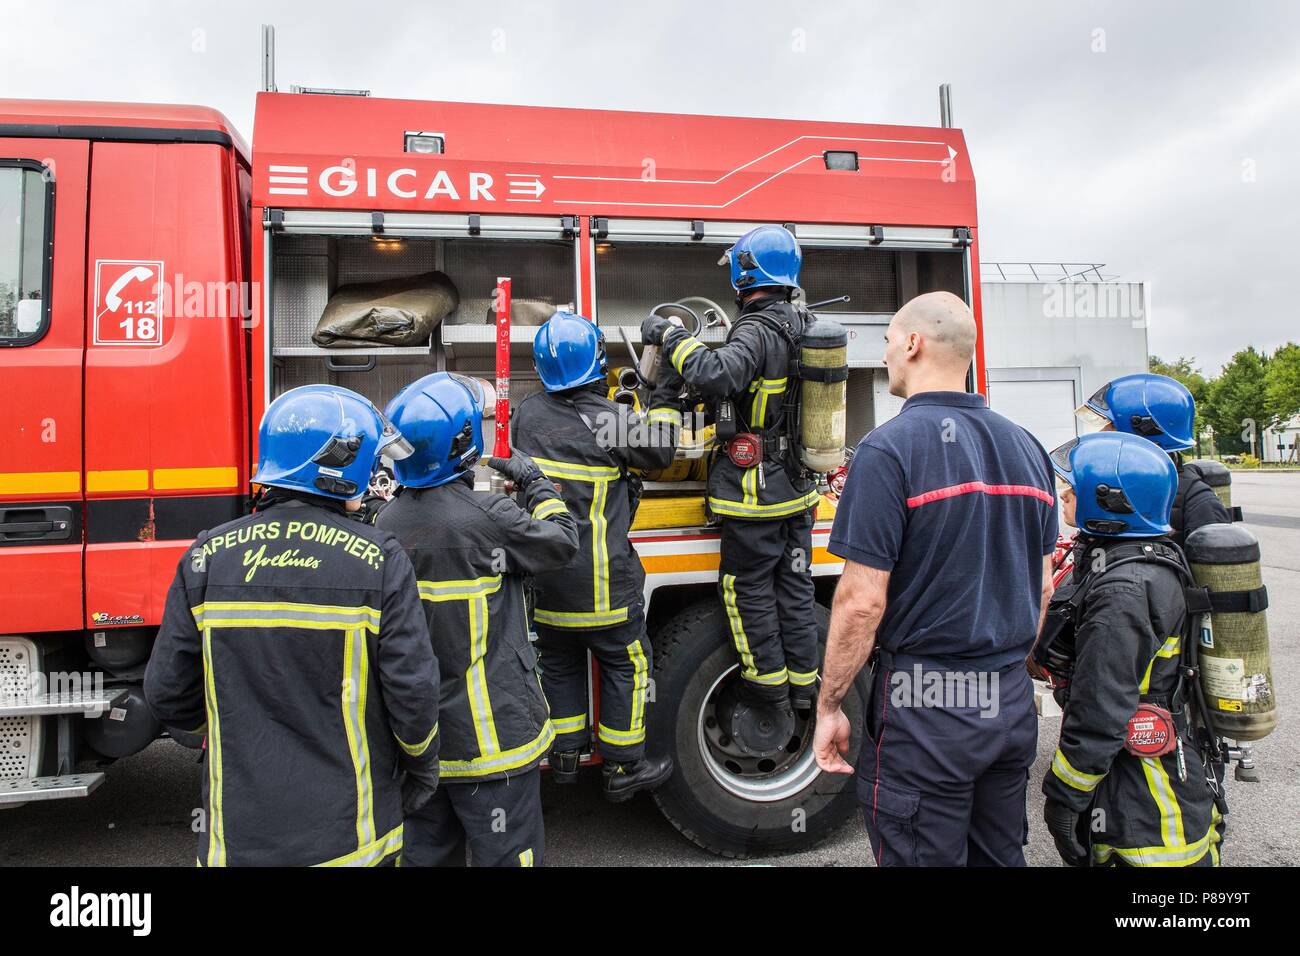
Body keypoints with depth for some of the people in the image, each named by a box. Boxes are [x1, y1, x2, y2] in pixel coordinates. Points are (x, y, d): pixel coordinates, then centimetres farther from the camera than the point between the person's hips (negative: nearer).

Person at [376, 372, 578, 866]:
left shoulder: (387, 521, -2)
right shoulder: (486, 516, -21)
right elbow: (560, 541, -4)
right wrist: (533, 480, 9)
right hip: (489, 730, -6)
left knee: (424, 849, 21)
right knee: (506, 852, 9)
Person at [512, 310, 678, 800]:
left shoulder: (526, 414, -2)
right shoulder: (610, 420, -18)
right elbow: (658, 452, -2)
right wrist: (666, 399, 8)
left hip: (542, 573, 5)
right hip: (600, 577, -5)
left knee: (559, 662, 20)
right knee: (627, 664, 10)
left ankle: (565, 754, 31)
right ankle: (624, 768, 17)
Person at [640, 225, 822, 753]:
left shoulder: (758, 330, -18)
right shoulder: (803, 327, 9)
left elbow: (716, 375, -36)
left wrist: (669, 336, -22)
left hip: (754, 492, -8)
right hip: (798, 489, 8)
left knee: (749, 593, 4)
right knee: (793, 588, 16)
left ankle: (770, 709, 14)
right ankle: (803, 690, 28)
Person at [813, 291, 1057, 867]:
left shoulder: (890, 448, -16)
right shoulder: (1025, 447, 7)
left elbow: (862, 602, -19)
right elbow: (1043, 586, 13)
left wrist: (828, 705, -8)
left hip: (926, 709, -7)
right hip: (1012, 702, 7)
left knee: (923, 856, 9)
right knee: (1001, 856, 22)